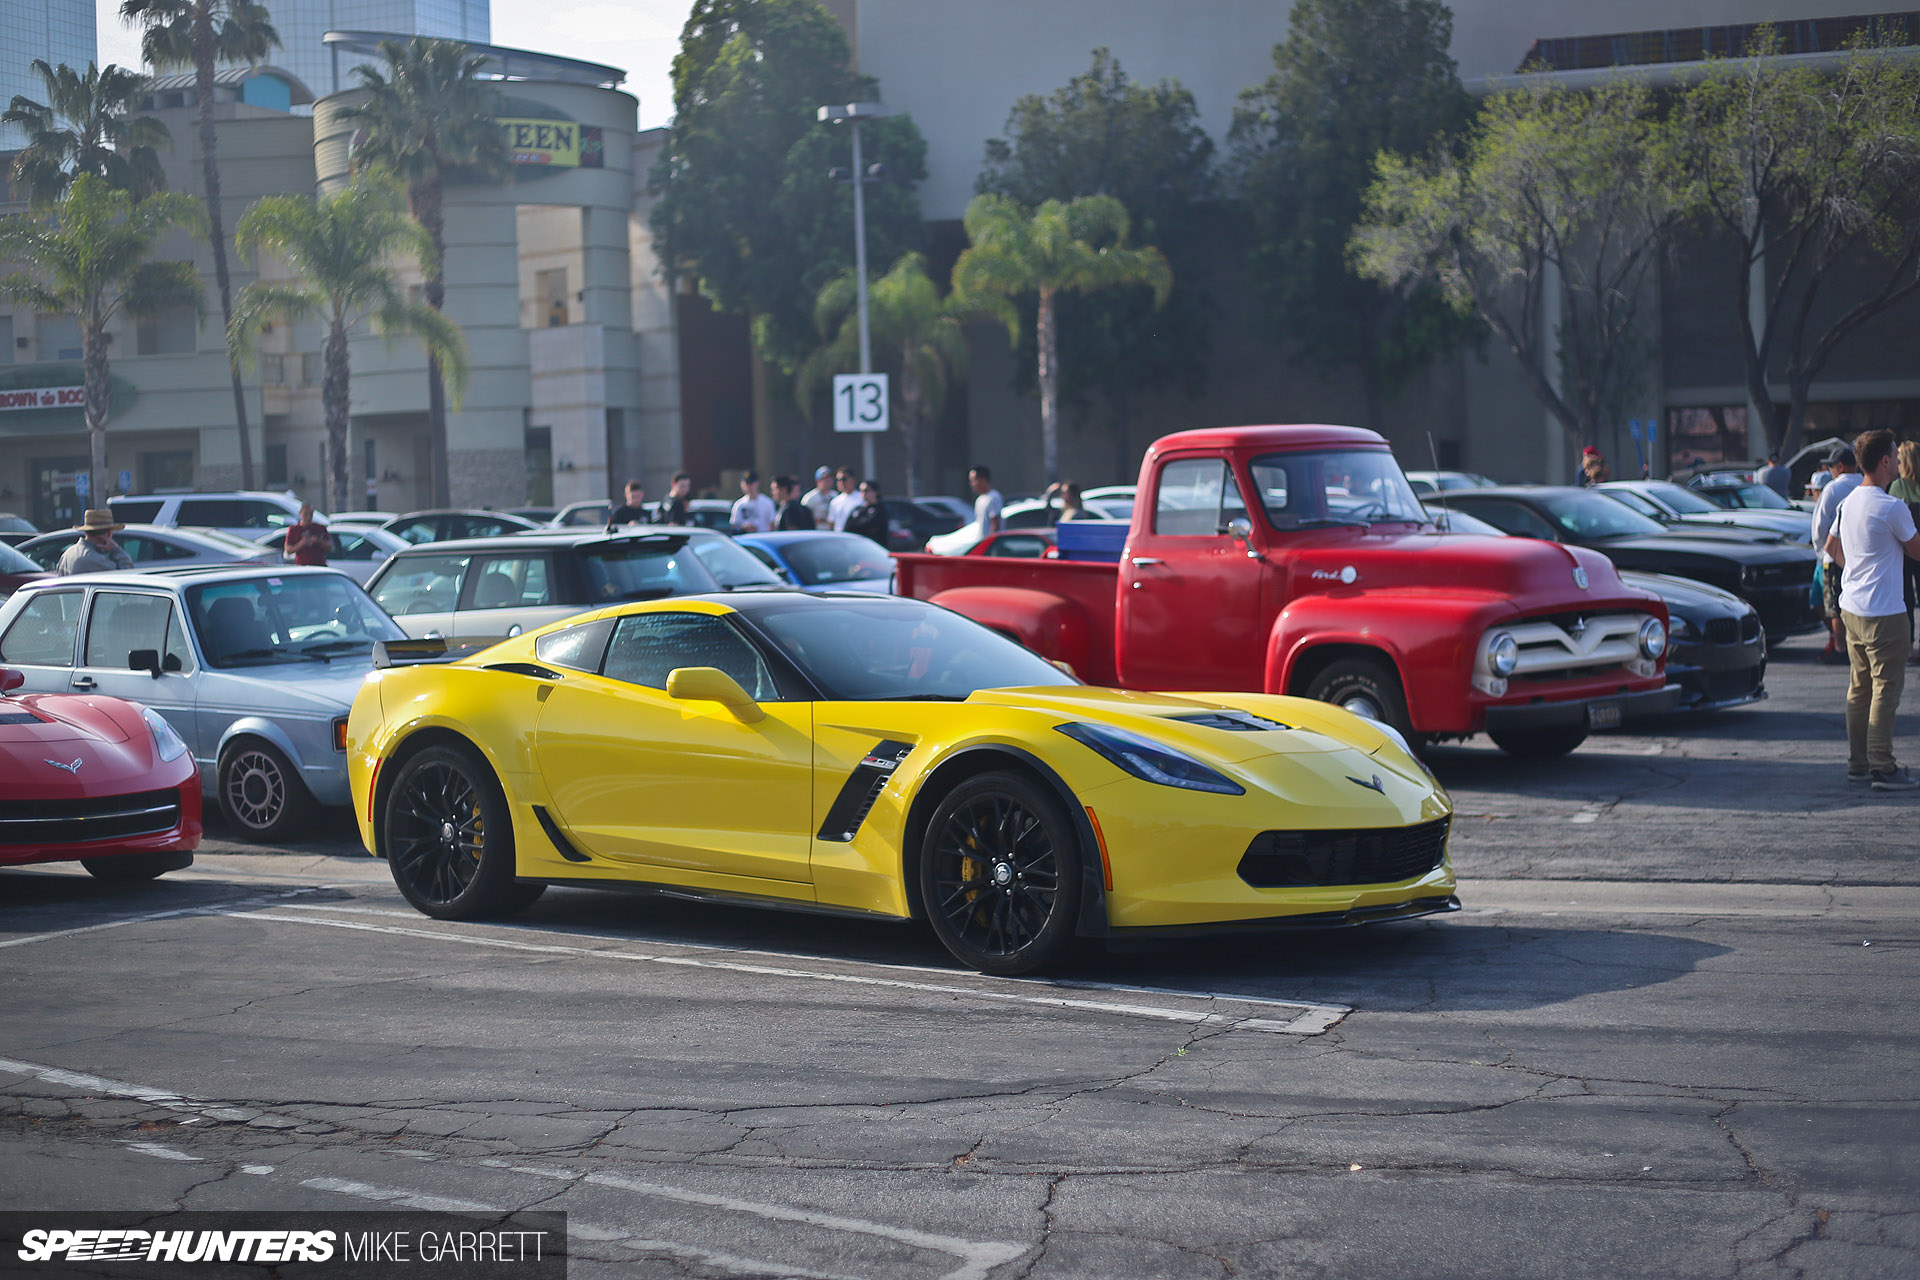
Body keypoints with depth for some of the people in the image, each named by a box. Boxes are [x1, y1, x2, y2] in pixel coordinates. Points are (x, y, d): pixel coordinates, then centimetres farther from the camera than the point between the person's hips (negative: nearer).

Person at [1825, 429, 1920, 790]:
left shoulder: (1849, 502, 9)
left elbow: (1831, 548, 22)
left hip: (1851, 607, 9)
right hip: (1883, 611, -9)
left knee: (1859, 687, 13)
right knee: (1886, 689, -5)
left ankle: (1858, 763, 18)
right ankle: (1881, 768, -5)